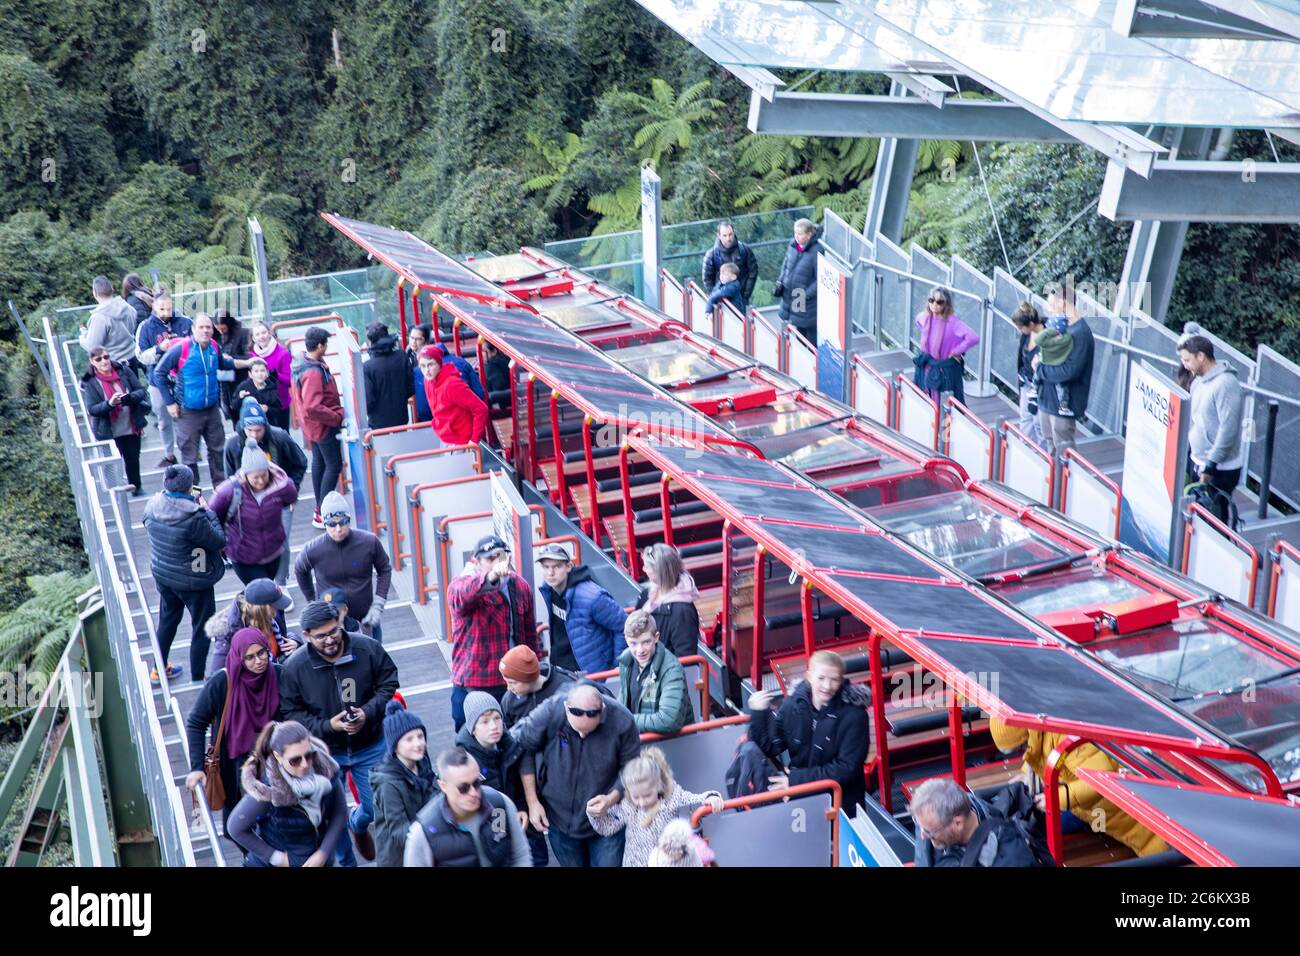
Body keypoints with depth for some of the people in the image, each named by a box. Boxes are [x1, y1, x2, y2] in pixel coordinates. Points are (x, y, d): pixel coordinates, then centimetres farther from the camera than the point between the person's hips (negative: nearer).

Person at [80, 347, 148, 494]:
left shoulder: (124, 371, -3)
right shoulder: (89, 382, -8)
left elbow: (141, 392, -2)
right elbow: (91, 409, -12)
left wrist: (130, 398, -24)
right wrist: (109, 404, -30)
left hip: (131, 427, 3)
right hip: (109, 431, -3)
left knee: (133, 459, 15)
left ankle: (136, 487, 35)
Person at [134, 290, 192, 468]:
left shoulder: (184, 322, -2)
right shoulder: (146, 327, -3)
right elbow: (141, 356, -5)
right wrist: (159, 349, -20)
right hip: (159, 381, 1)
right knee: (164, 420, 12)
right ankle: (169, 454, 26)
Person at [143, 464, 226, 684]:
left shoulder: (152, 507, -11)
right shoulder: (193, 517, -31)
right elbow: (219, 541, -19)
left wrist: (192, 502, 6)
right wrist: (207, 510, -11)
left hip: (162, 576, 7)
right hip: (193, 581, -7)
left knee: (167, 621, 27)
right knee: (202, 628, 11)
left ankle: (159, 669, 42)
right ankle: (198, 680, 19)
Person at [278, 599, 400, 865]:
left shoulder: (368, 649, -16)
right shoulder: (294, 668, -17)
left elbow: (388, 685, -5)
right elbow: (291, 714, -10)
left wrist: (368, 712, -21)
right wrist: (328, 726, -23)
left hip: (370, 747, 1)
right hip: (325, 753, -1)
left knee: (377, 808, 12)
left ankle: (358, 824, 50)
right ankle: (346, 862, 39)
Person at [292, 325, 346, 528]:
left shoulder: (302, 362, 2)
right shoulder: (313, 372, -29)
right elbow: (312, 408, -35)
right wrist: (337, 418, -24)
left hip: (312, 425, 10)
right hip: (323, 426, -10)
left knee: (319, 461, 20)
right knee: (334, 465, -3)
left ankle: (320, 508, 32)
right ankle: (322, 514, -3)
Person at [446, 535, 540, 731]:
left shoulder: (520, 586, 7)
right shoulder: (460, 585, -10)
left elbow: (530, 632, 15)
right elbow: (463, 594, -37)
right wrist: (490, 577, -57)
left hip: (515, 682, 5)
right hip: (472, 685, -5)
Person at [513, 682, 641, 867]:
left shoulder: (621, 720, -22)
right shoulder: (549, 712, -23)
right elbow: (523, 750, -8)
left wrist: (611, 799, -25)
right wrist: (532, 802, -7)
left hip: (606, 820, -1)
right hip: (559, 818, 1)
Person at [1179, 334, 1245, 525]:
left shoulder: (1225, 384, -20)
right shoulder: (1199, 380, 9)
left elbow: (1229, 429, -23)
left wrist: (1211, 464, -22)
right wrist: (1186, 452, 19)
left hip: (1219, 469, -9)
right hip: (1197, 462, 9)